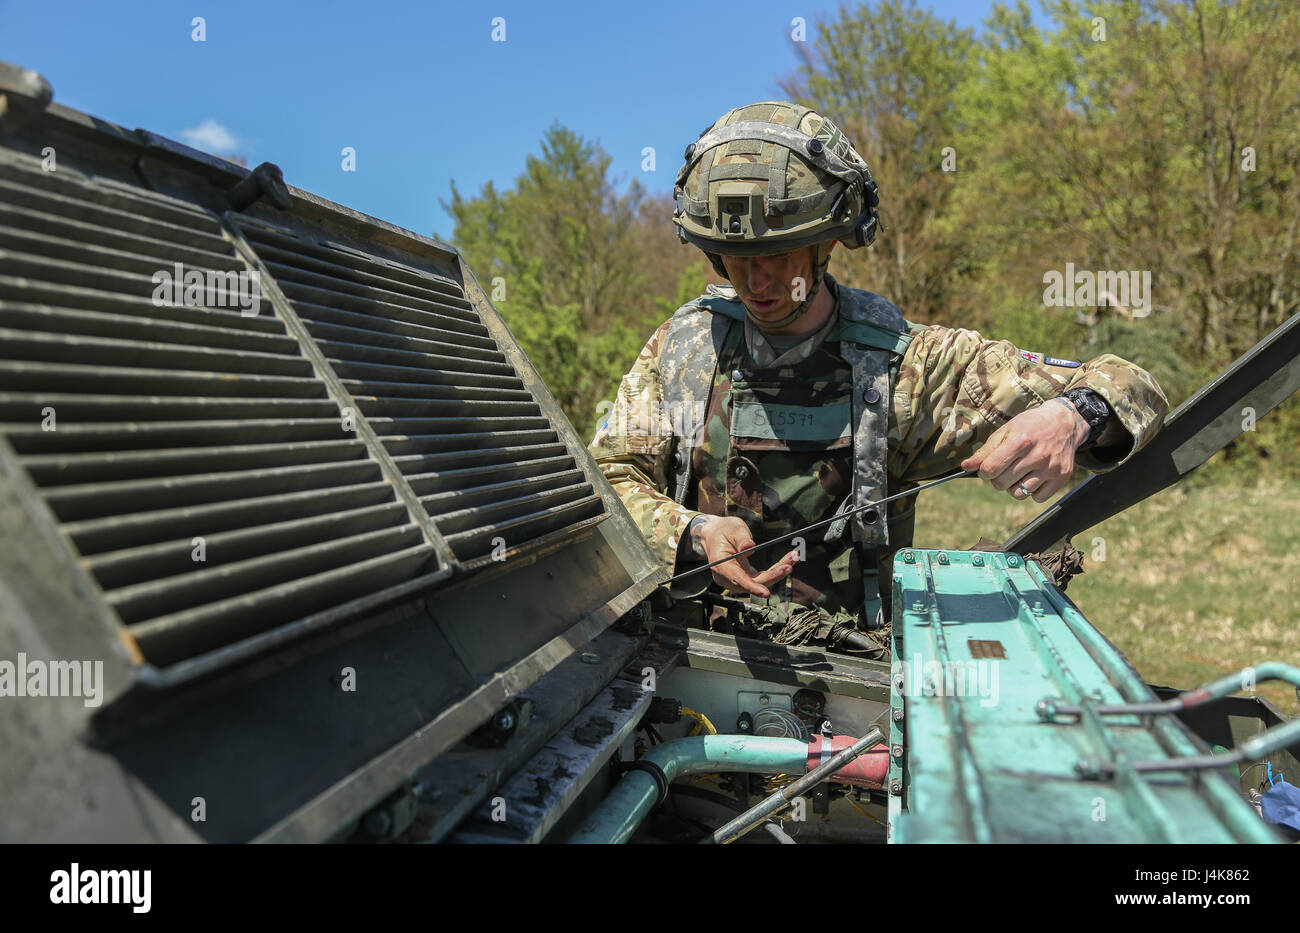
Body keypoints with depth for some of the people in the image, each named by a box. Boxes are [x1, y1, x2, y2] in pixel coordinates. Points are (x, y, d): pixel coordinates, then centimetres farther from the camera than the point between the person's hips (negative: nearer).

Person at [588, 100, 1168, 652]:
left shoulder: (907, 364, -1)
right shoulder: (681, 345, 8)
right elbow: (609, 477, 9)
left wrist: (1069, 419, -24)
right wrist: (691, 534, -11)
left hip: (840, 662, -1)